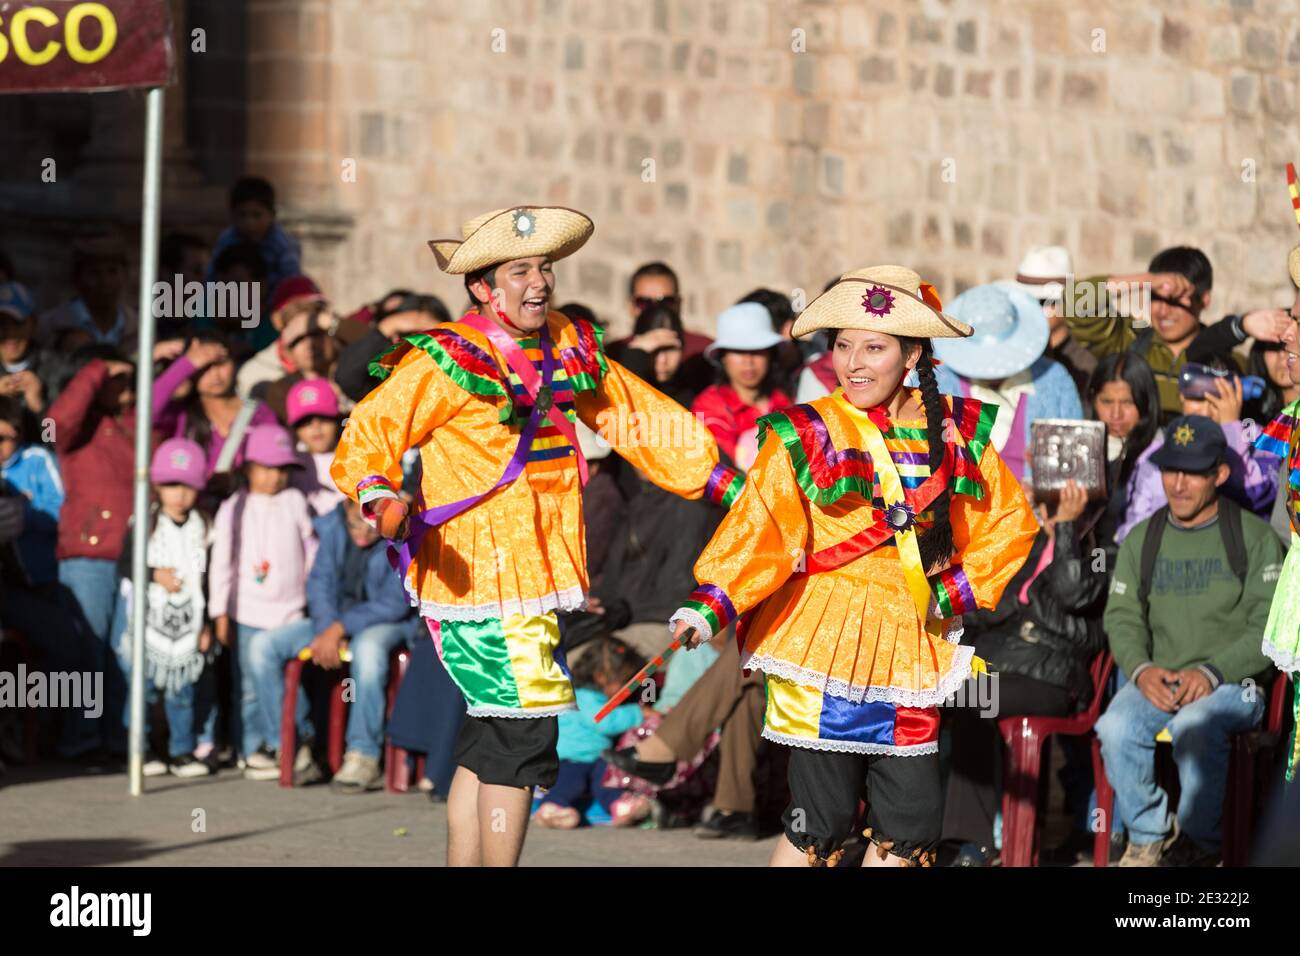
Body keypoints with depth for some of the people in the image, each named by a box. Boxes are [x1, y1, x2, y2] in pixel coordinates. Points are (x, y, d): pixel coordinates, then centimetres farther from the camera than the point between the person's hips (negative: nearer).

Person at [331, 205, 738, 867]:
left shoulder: (569, 348, 10)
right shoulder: (449, 361, -10)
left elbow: (637, 418, 19)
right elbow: (370, 434, -10)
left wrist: (726, 486, 17)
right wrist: (380, 497, -30)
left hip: (536, 575, 7)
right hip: (479, 576, -7)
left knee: (491, 738, 13)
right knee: (524, 735, -9)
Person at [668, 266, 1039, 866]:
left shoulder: (955, 432, 6)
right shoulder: (805, 438, -3)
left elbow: (1010, 520, 13)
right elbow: (761, 530, -12)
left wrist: (962, 592, 0)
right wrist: (709, 606, -26)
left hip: (913, 647, 4)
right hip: (826, 648, -4)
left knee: (908, 824, 5)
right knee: (820, 823, -6)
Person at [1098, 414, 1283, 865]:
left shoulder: (1255, 538, 1)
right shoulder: (1142, 539, 14)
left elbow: (1271, 628, -5)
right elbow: (1122, 617, 10)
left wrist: (1211, 672, -18)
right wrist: (1141, 669, -11)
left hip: (1232, 683, -4)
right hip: (1157, 678, 4)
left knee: (1194, 728, -37)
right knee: (1116, 727, -29)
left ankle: (1200, 843, -15)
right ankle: (1149, 835, -7)